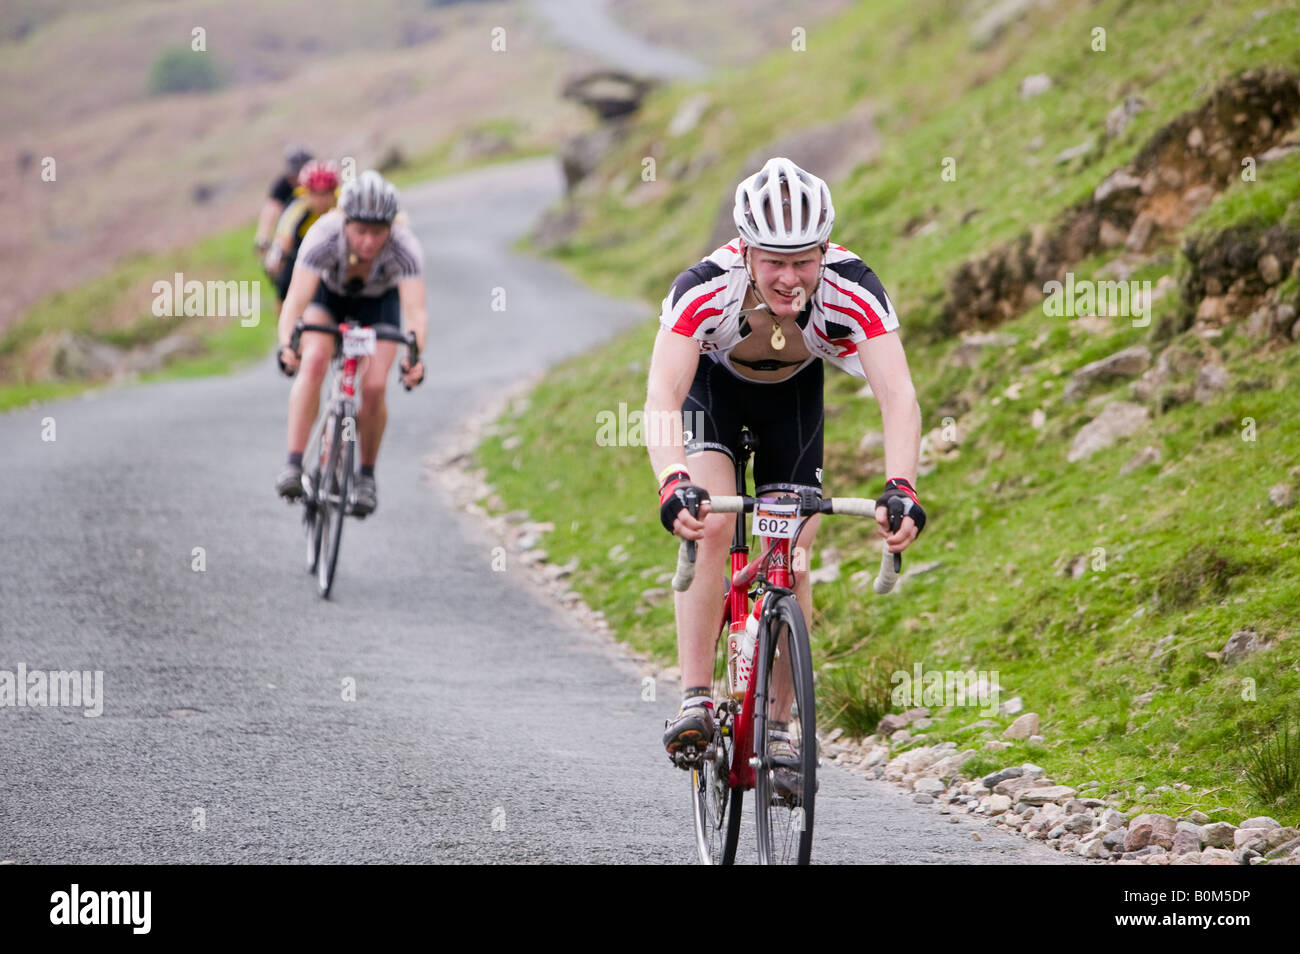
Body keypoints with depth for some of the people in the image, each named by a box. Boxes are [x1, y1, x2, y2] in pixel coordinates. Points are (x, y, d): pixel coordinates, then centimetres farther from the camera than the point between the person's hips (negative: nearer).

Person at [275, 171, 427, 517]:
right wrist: (286, 344, -60)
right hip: (328, 295, 0)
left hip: (379, 303, 0)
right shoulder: (324, 235, -36)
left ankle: (367, 476, 4)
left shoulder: (404, 246, -36)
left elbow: (414, 310, -44)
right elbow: (296, 299, -43)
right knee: (314, 362, -27)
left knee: (374, 386, -18)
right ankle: (293, 465, -24)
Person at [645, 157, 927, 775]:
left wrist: (901, 488, -59)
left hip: (793, 389, 2)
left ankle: (777, 729, 6)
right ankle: (695, 700, -19)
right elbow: (661, 397, -48)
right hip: (712, 382, -1)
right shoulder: (705, 289, -39)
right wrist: (673, 485, -64)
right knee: (710, 525, -25)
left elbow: (898, 397, -42)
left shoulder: (852, 292, -36)